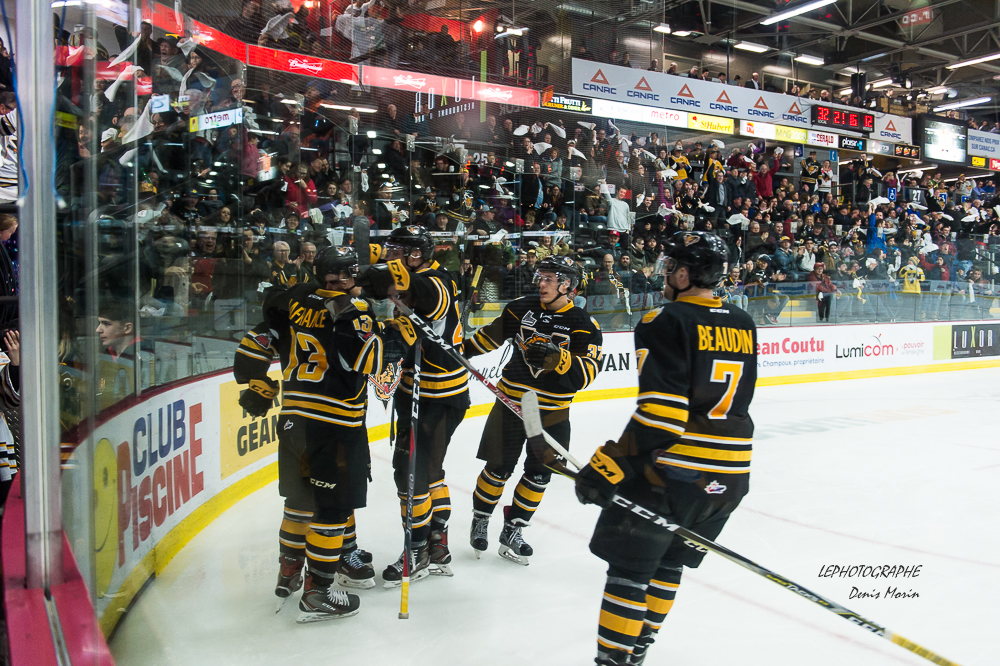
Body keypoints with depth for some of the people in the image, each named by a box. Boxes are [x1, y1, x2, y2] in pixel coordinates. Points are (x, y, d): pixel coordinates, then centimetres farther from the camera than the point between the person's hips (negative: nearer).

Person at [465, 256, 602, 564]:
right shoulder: (522, 308, -2)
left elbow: (587, 371, -21)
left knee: (538, 475, 6)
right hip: (511, 402, 0)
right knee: (498, 468, 4)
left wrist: (557, 358, -37)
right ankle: (480, 520, 27)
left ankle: (511, 532, 22)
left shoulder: (584, 325, -10)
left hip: (551, 413, 0)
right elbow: (491, 334, 11)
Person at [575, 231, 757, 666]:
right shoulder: (744, 325, 8)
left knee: (630, 566, 4)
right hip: (730, 474, 7)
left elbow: (661, 411, -22)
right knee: (668, 563, 21)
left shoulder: (666, 321, -13)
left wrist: (608, 467, -21)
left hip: (672, 471, -7)